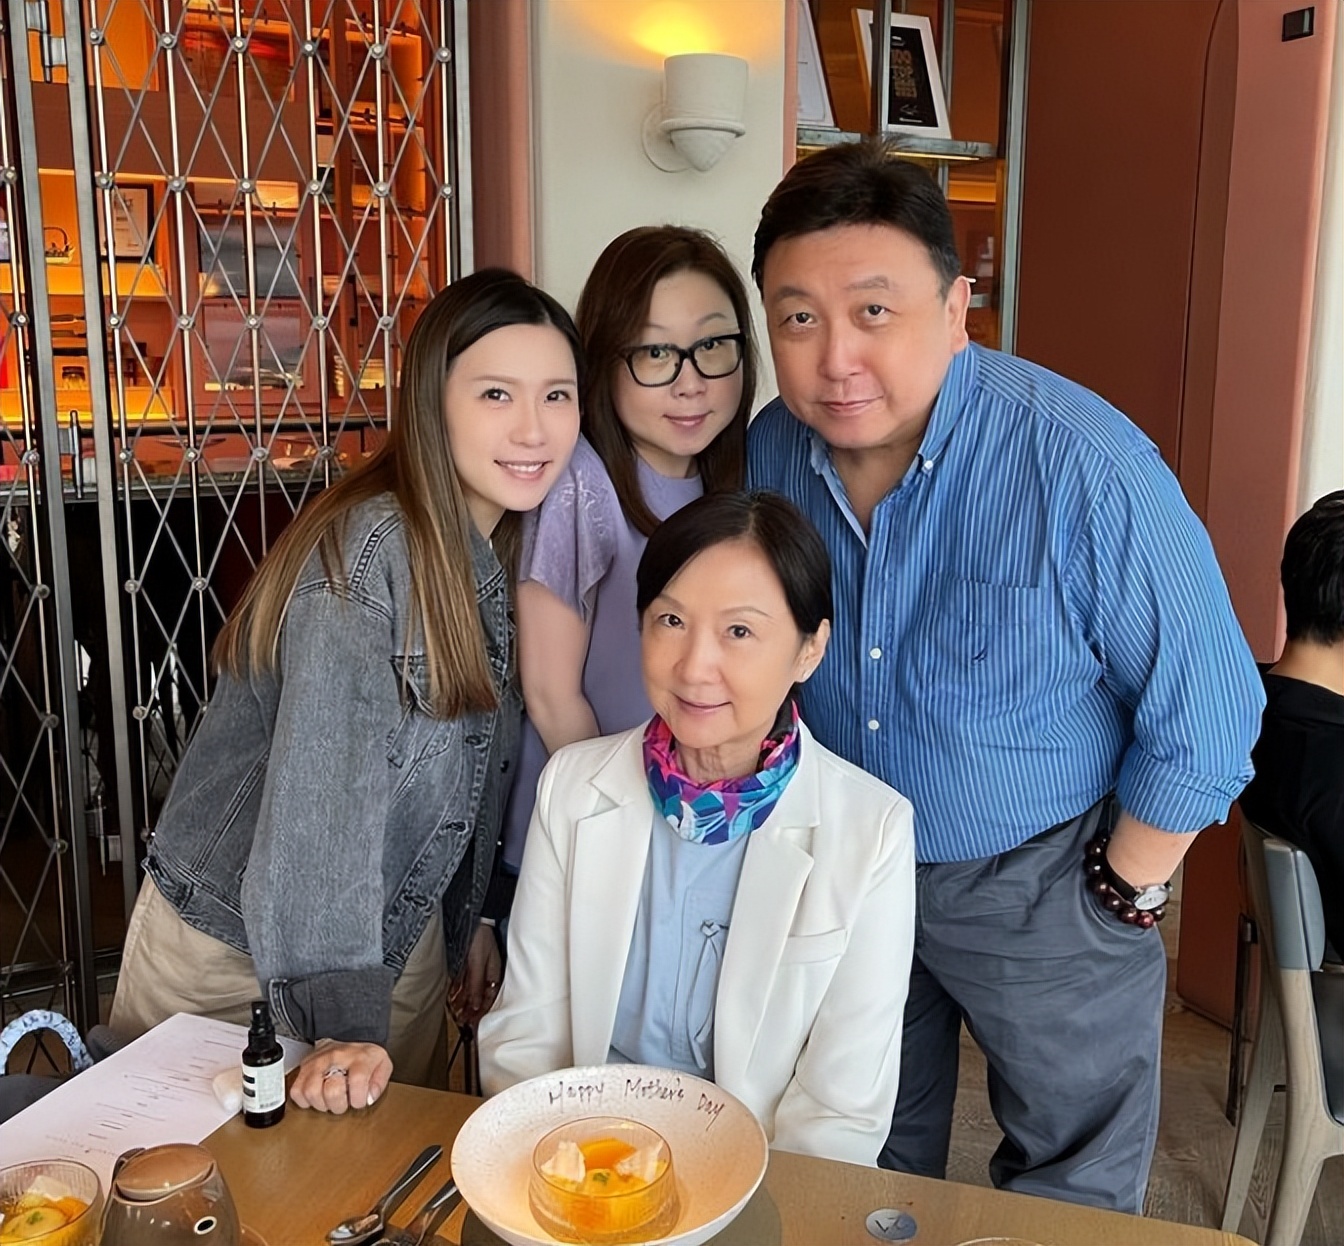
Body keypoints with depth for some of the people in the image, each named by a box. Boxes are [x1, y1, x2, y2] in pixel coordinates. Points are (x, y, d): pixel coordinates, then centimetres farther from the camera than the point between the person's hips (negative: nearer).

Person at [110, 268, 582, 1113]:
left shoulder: (497, 554, -2)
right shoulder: (368, 551, -27)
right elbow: (324, 797, -30)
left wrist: (469, 918, 11)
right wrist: (340, 1023, -30)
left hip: (398, 943, 7)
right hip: (239, 955, -7)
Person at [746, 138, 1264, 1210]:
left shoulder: (1082, 466, -29)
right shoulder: (771, 451, -12)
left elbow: (1204, 716, -19)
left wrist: (1119, 893, -9)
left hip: (1041, 883, -4)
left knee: (1071, 1194, 19)